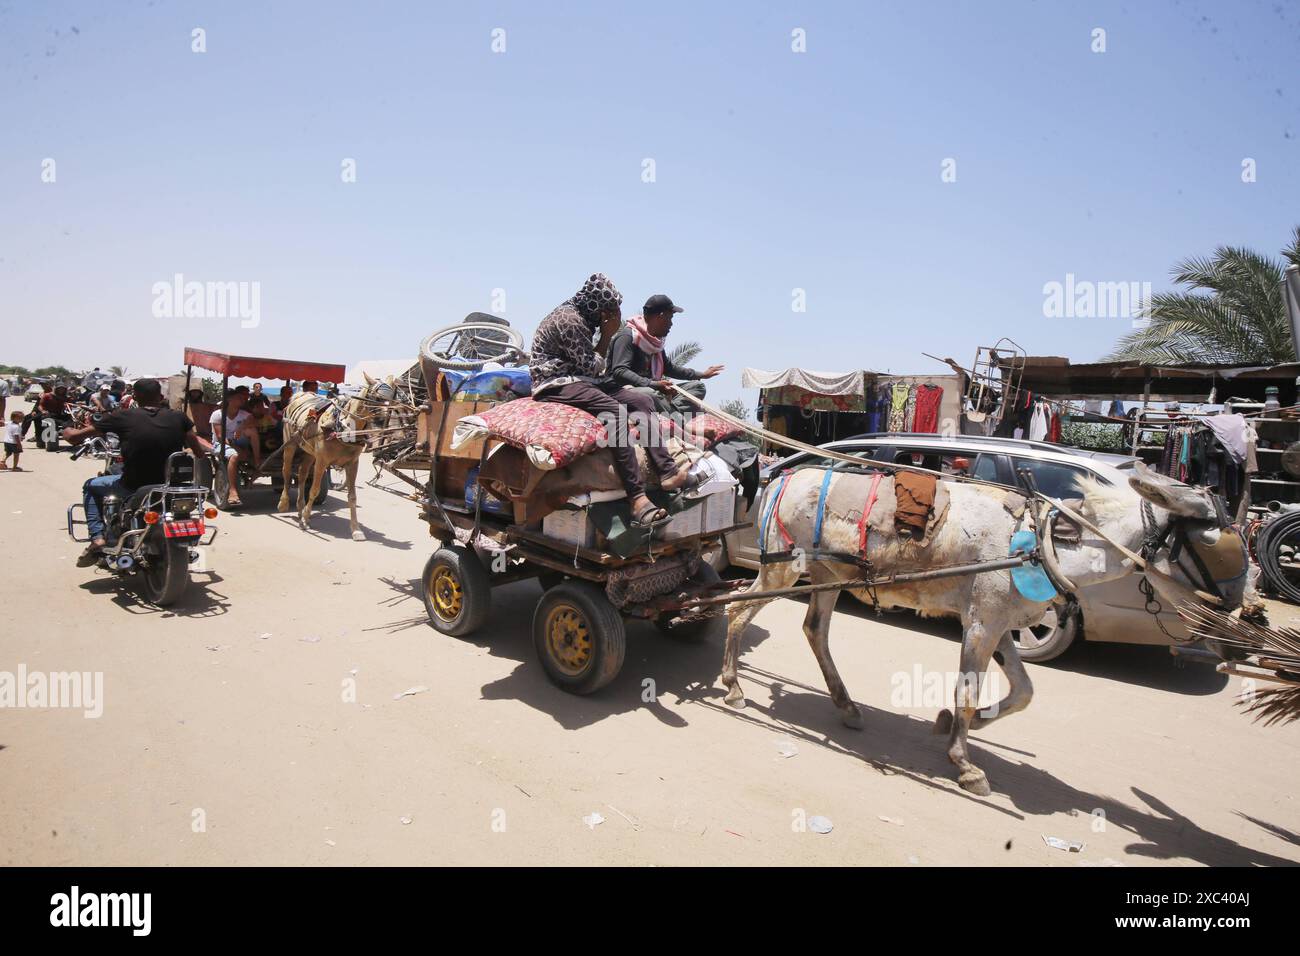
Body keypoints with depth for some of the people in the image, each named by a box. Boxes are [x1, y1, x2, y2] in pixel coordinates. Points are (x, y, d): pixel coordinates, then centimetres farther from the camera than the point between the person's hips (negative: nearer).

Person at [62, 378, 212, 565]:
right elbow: (199, 451, 3)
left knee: (91, 487, 28)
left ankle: (97, 538, 15)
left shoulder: (123, 417, -4)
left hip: (134, 488, -2)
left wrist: (67, 431, 27)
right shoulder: (177, 417, -1)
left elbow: (74, 436, 4)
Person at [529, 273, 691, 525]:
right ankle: (637, 498, -40)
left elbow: (591, 367, 16)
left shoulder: (581, 317, 15)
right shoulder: (568, 320, -14)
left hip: (580, 380, 10)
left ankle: (666, 470, -15)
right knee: (614, 411, -33)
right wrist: (608, 335, -7)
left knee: (642, 400, -2)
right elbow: (591, 367, -14)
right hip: (556, 385, -10)